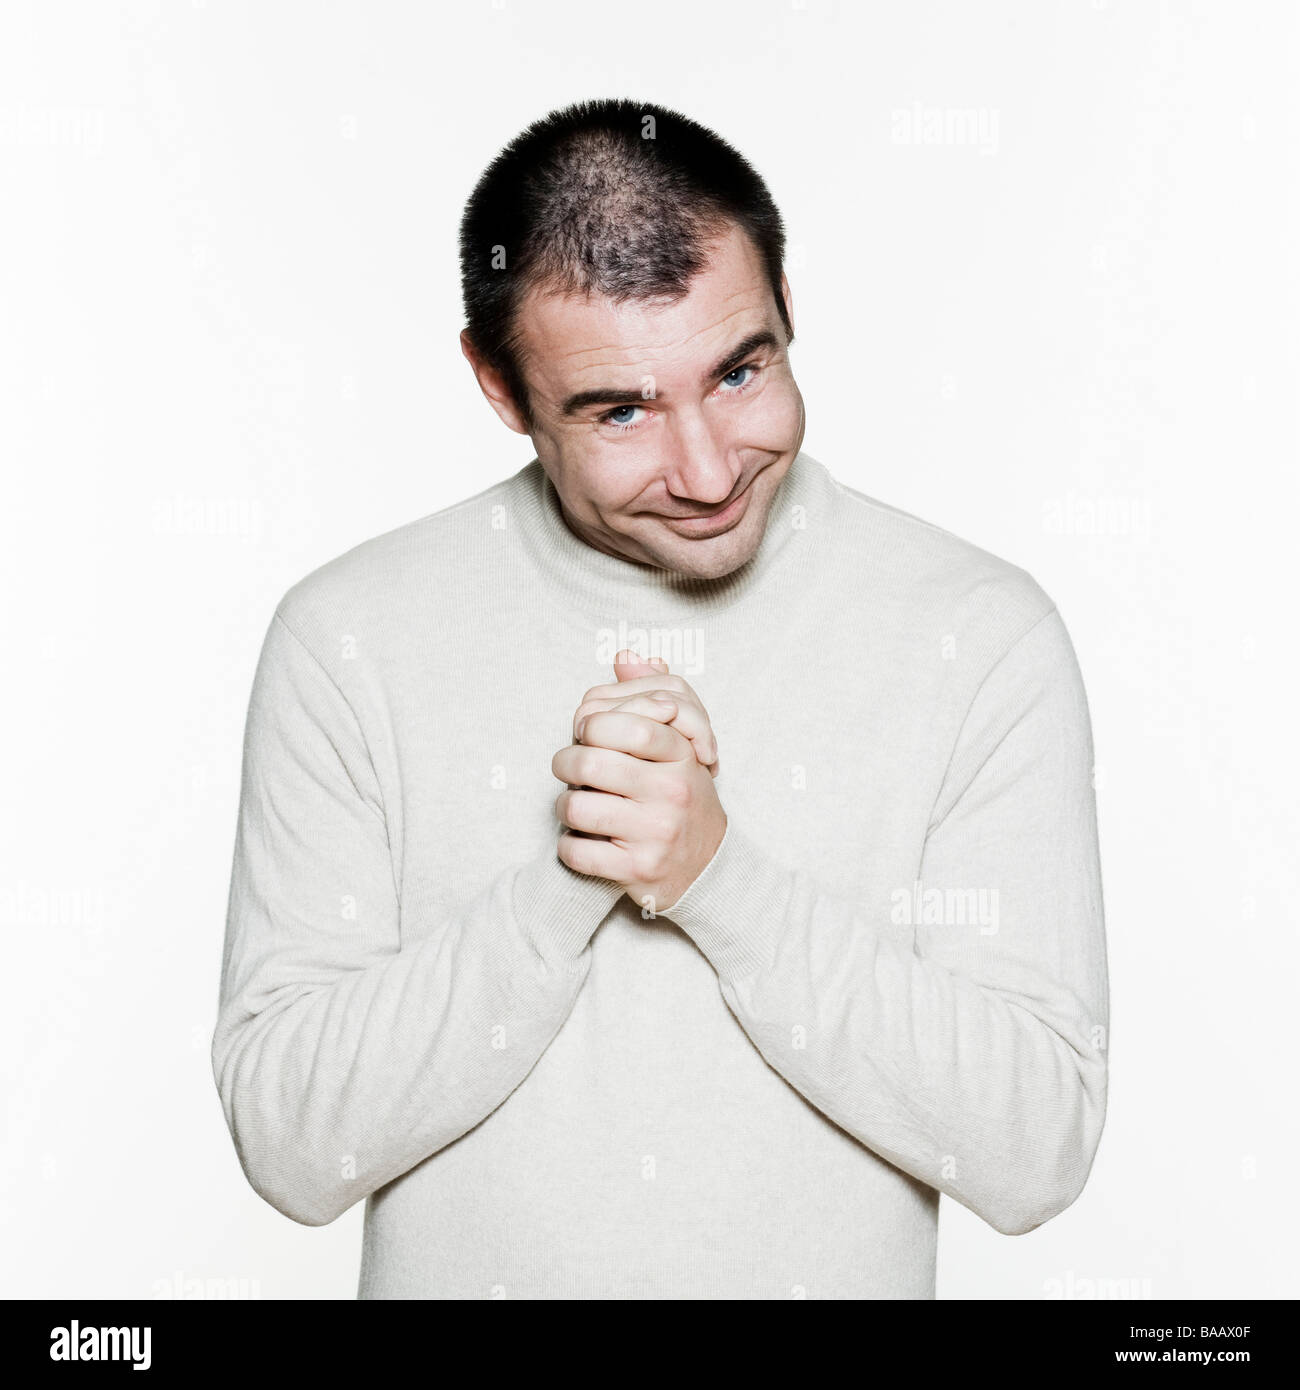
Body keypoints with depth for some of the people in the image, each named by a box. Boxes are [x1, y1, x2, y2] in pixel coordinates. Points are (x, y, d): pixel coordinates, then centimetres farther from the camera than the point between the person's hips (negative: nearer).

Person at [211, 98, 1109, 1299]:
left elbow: (1037, 1152, -13)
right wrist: (565, 882, -23)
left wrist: (721, 875, -23)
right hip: (460, 1268, 2)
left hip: (843, 1270, -1)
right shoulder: (348, 637, -9)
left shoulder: (983, 636, -10)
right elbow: (290, 1142, -10)